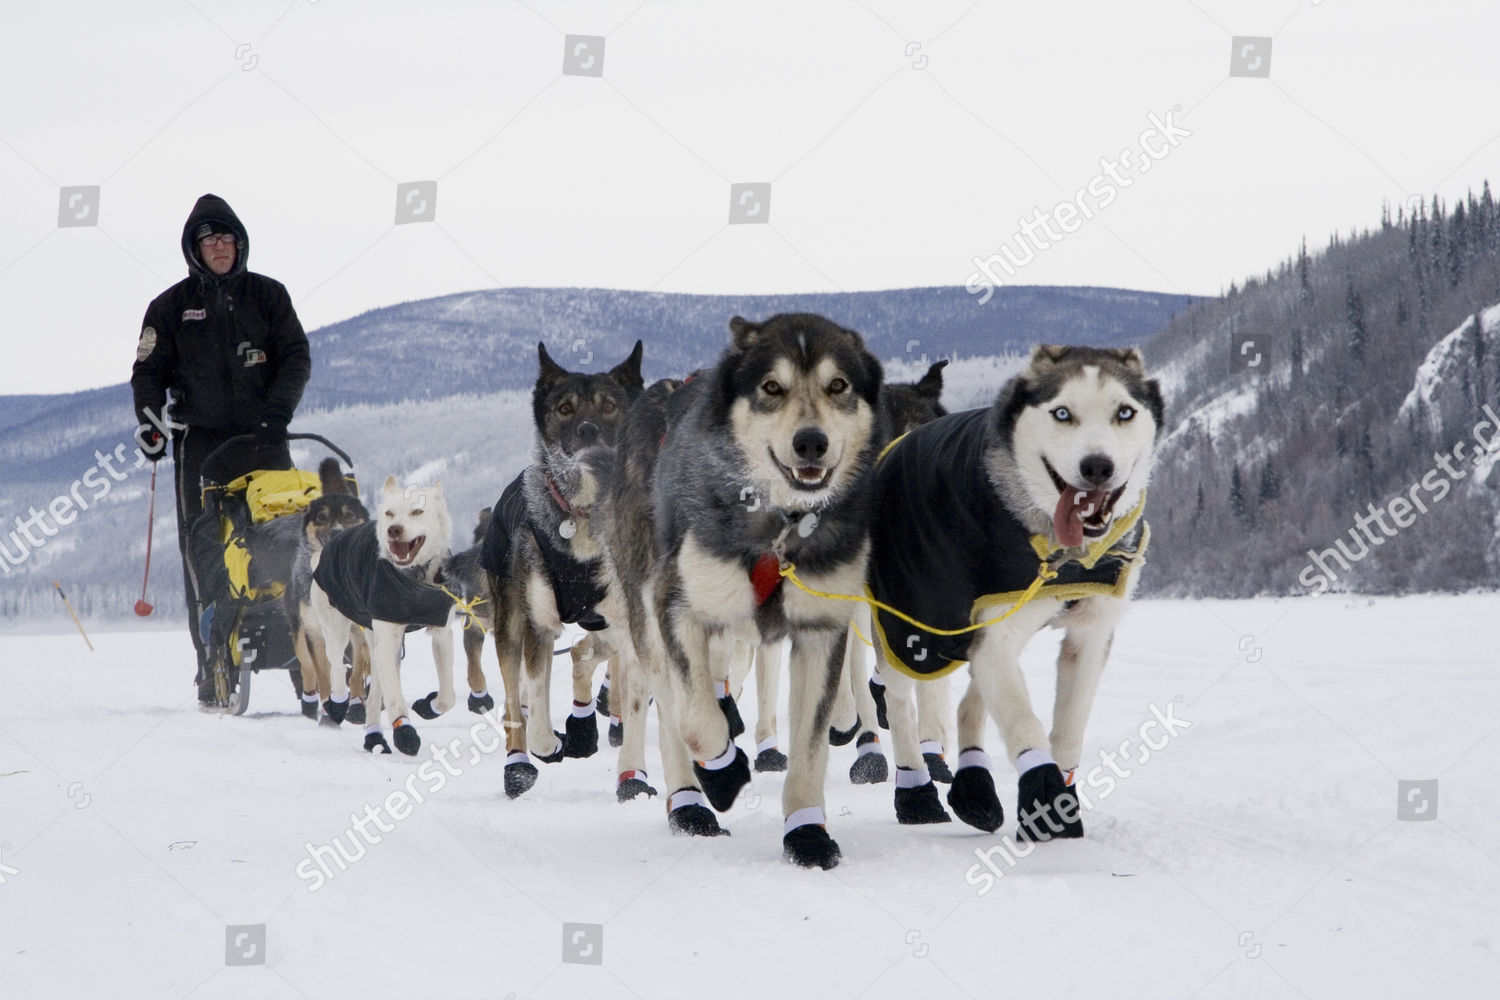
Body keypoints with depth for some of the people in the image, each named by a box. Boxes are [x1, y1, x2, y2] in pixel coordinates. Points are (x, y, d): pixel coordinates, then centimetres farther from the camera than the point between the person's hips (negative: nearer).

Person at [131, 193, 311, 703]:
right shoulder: (172, 306, 10)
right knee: (204, 553, -6)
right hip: (201, 441, 0)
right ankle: (214, 664, -5)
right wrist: (148, 418, -7)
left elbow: (295, 356, 7)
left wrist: (278, 409, -10)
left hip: (262, 438, 0)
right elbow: (150, 370, 11)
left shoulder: (267, 295, 10)